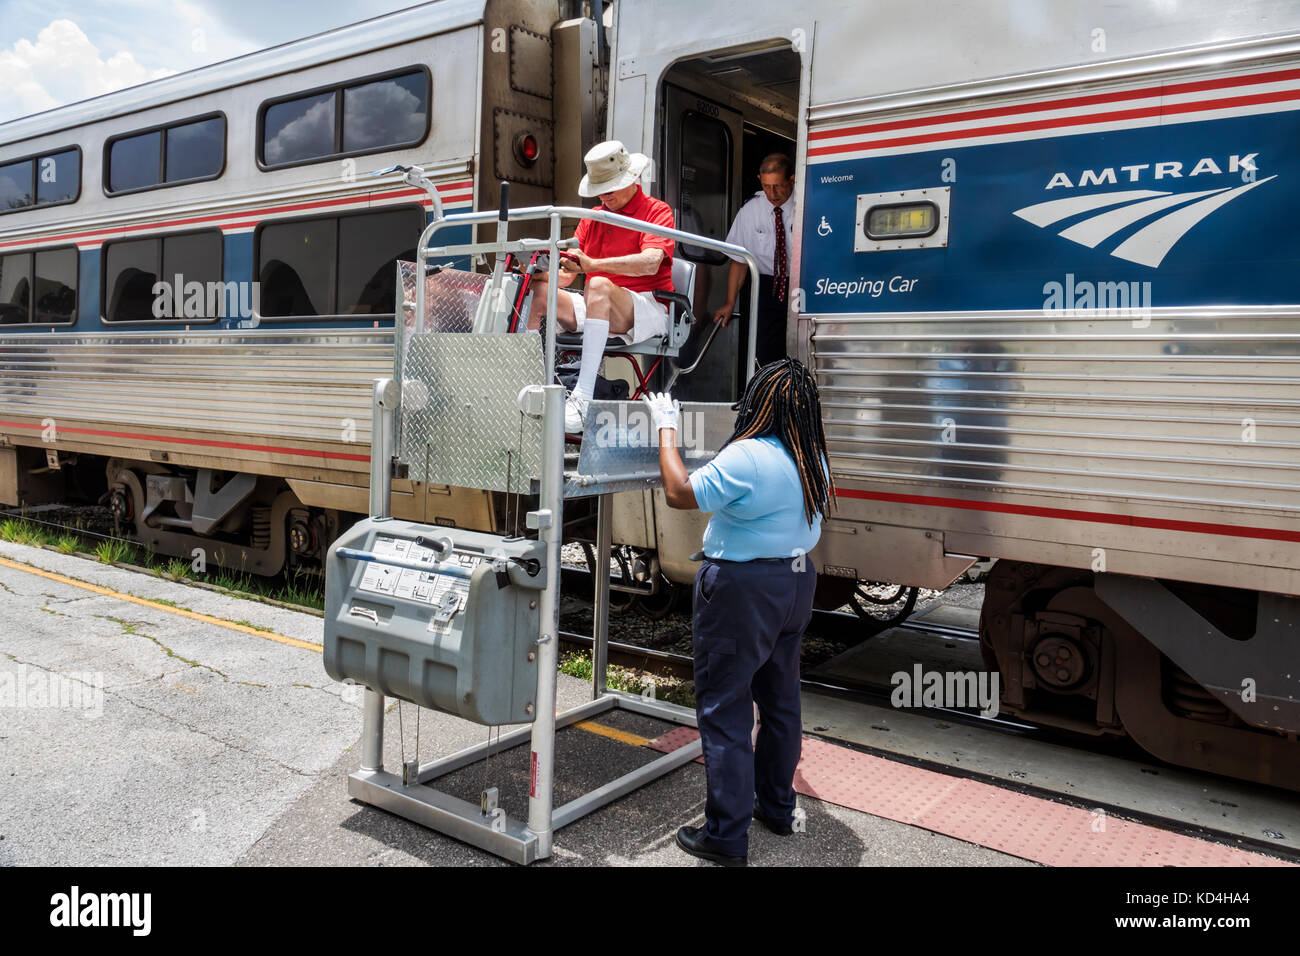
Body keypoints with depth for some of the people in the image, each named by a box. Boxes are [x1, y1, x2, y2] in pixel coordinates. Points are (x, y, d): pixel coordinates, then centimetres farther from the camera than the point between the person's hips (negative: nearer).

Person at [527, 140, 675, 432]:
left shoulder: (656, 210, 2)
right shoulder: (592, 218, 21)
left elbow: (650, 262, -19)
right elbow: (566, 276, 14)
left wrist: (593, 264, -32)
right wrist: (540, 269, -10)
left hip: (647, 309, -6)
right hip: (596, 308, 6)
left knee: (599, 285, -37)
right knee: (536, 290, -15)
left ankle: (583, 398, -45)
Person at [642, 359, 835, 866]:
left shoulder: (745, 458, -23)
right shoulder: (813, 459, 4)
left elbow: (679, 493, -19)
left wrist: (666, 430, -8)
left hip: (742, 589, -9)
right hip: (796, 581, 9)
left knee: (724, 710, 0)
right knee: (780, 699, 20)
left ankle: (726, 837, 6)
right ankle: (778, 807, 35)